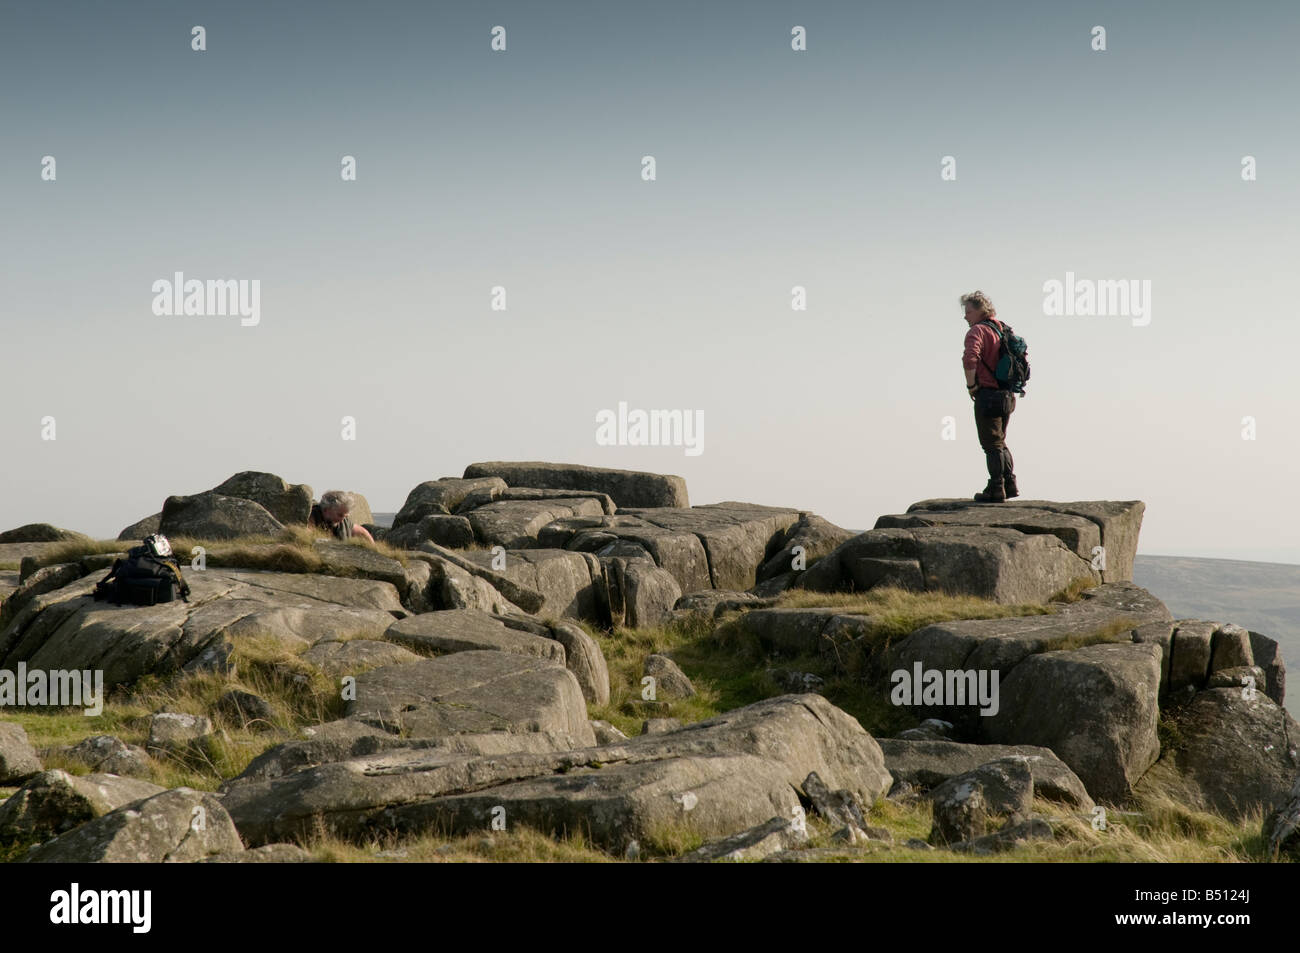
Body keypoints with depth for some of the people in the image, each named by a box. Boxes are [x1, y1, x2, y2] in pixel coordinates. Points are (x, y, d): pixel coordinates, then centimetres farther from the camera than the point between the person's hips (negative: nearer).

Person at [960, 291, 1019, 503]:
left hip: (987, 396, -8)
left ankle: (996, 489, -1)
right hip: (1007, 396, 8)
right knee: (999, 443, 18)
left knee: (992, 445, -3)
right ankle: (1010, 484, 17)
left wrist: (971, 385, -17)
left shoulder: (978, 331, -12)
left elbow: (970, 358, -30)